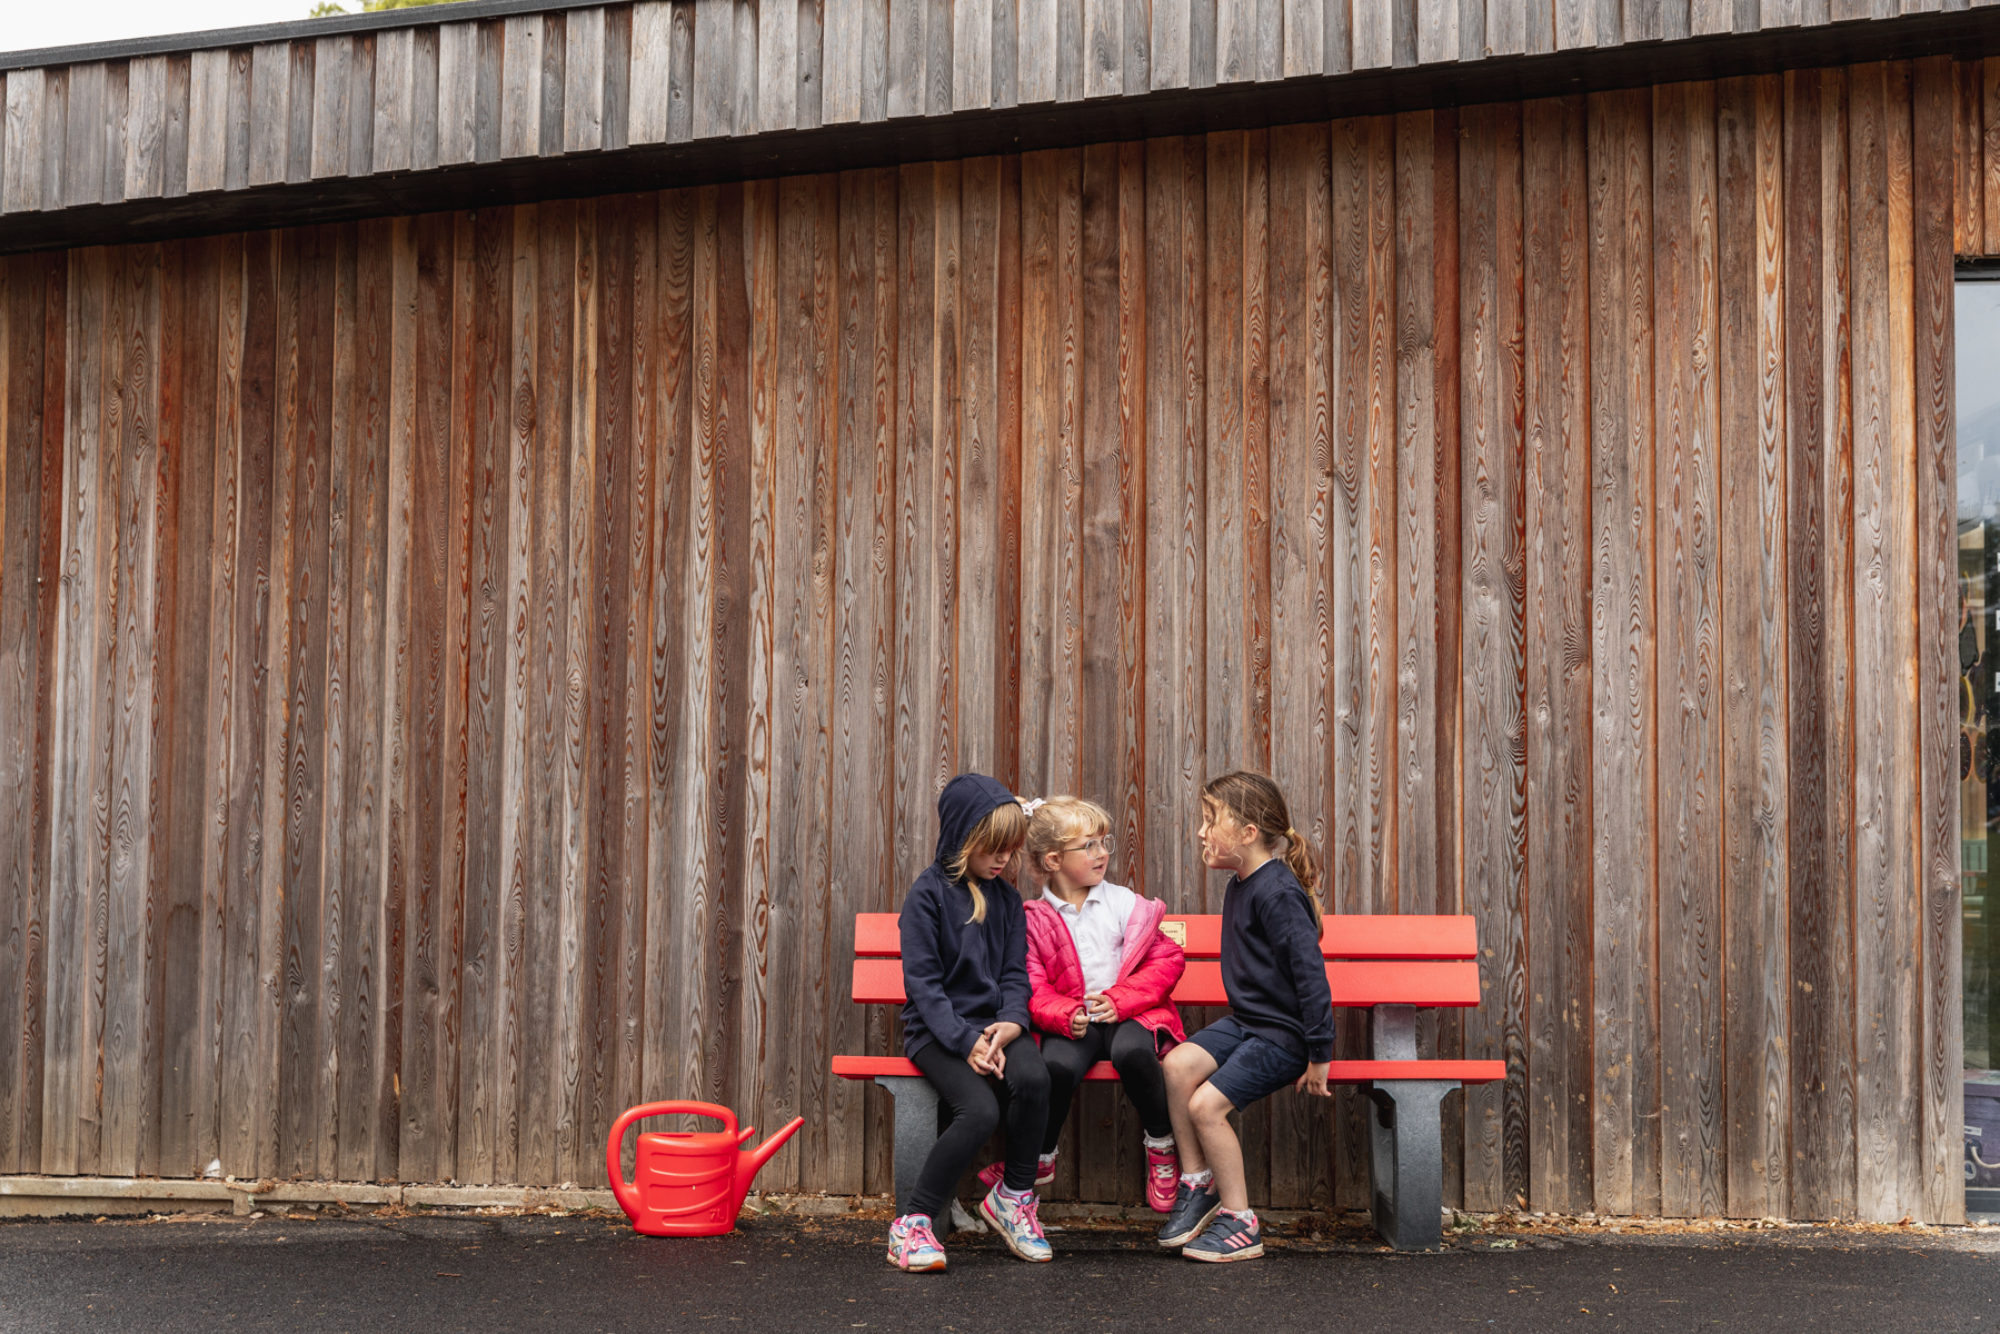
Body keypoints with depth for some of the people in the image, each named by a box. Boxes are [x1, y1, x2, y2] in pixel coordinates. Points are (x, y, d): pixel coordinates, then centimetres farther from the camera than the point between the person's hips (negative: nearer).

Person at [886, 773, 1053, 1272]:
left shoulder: (1006, 898, 12)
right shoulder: (928, 894, -4)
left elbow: (1014, 974, 9)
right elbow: (922, 982, -9)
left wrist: (1010, 1023, -13)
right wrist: (966, 1041, -21)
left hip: (994, 1025, 4)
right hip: (936, 1029, -4)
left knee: (1033, 1078, -29)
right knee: (979, 1109, -30)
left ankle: (1013, 1196, -7)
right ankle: (911, 1223, -16)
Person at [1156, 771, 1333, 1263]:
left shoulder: (1278, 893, -20)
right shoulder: (1239, 886, 11)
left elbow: (1310, 972, -22)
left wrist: (1319, 1054, -21)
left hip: (1283, 1034, -9)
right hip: (1243, 1021, 9)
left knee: (1206, 1104, -18)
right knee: (1177, 1065, -11)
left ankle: (1240, 1223, -5)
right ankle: (1197, 1182, 2)